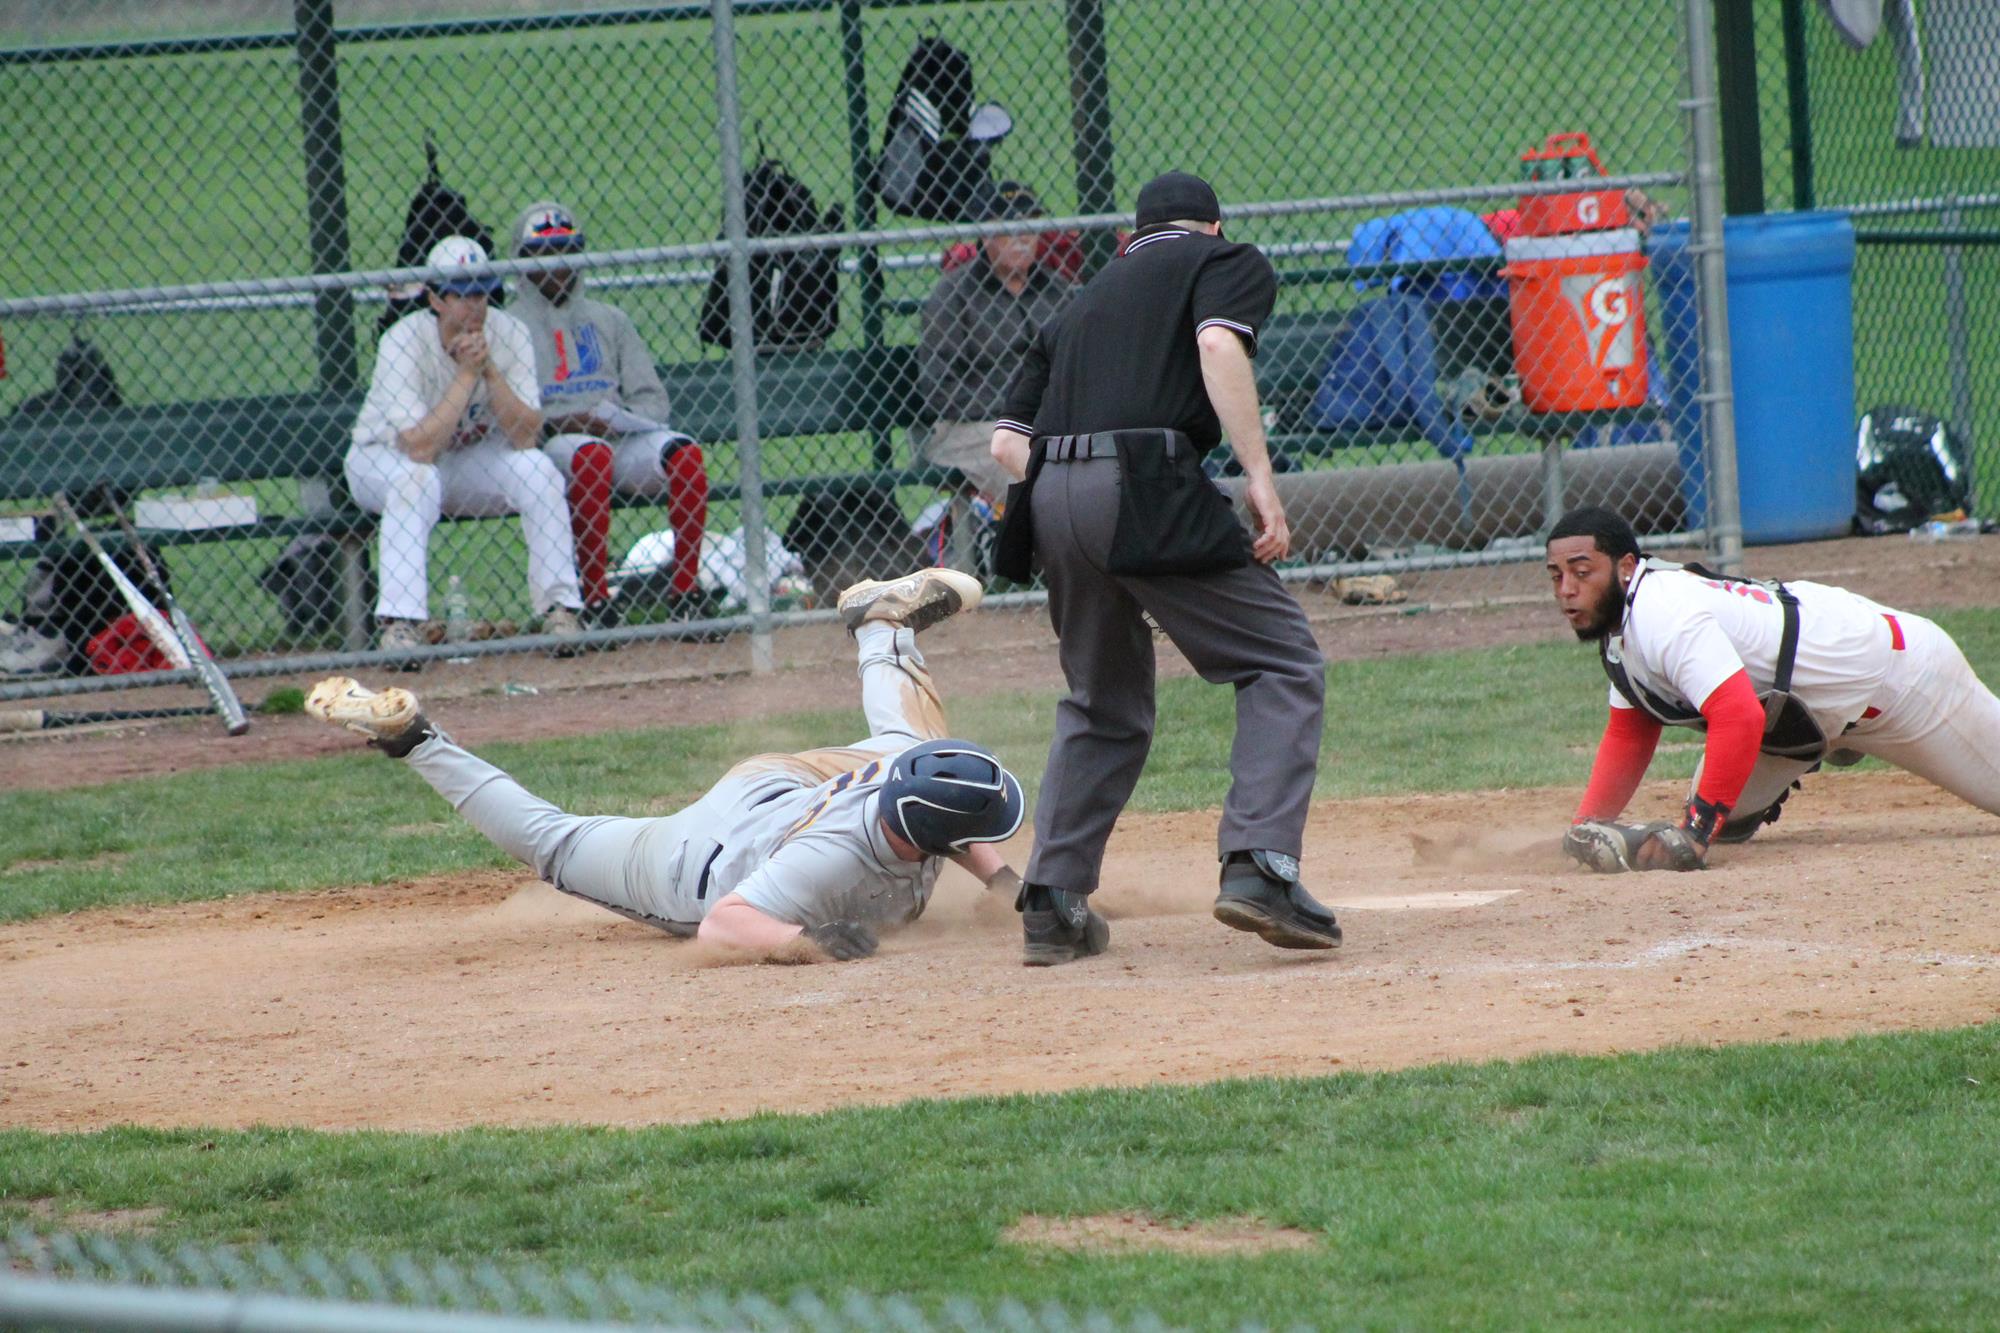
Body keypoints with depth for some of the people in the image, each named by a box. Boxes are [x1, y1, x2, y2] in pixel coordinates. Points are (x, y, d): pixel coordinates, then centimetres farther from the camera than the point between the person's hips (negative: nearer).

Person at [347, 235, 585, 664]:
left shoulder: (508, 335, -16)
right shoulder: (404, 341, -27)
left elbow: (525, 437, -22)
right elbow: (420, 447, -36)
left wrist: (489, 369, -32)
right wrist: (467, 373, -34)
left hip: (470, 461, 3)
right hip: (382, 460, -3)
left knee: (536, 467, -23)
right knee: (417, 479, -36)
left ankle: (560, 608, -17)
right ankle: (399, 622, -39)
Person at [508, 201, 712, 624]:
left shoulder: (608, 320, 23)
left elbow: (652, 398, 14)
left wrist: (618, 420, -7)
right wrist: (554, 425, -16)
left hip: (622, 436, 4)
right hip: (550, 444, -4)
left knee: (685, 453, -26)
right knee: (591, 455, -38)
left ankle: (685, 589, -23)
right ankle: (595, 597, -34)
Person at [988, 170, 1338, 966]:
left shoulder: (1084, 303, 30)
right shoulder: (1228, 262, 14)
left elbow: (1007, 439, 21)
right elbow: (1219, 343, -9)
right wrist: (1259, 476, -13)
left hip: (1050, 502, 6)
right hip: (1150, 491, -6)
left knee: (1102, 705, 23)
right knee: (1284, 665, 3)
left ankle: (1053, 903, 17)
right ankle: (1258, 865, -15)